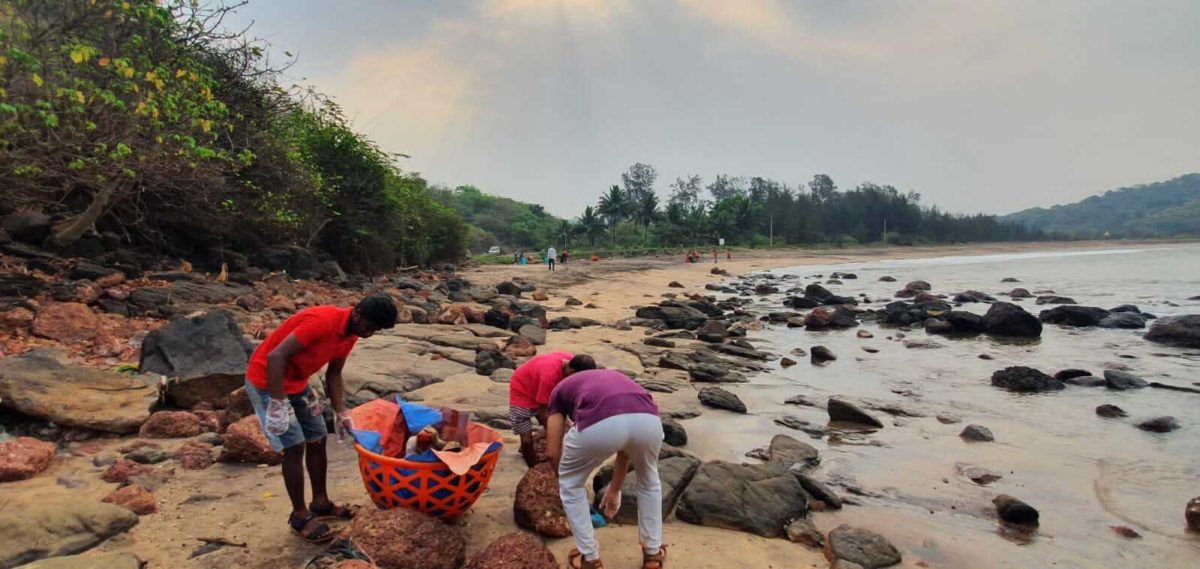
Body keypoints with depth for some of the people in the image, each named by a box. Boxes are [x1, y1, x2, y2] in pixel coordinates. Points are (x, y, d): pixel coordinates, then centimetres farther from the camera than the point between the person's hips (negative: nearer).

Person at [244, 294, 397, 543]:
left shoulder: (350, 334, -3)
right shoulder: (323, 320, -31)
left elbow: (333, 374, 7)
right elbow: (275, 356, -33)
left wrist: (341, 413, -1)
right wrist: (277, 405, -31)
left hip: (297, 382, 9)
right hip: (267, 381, -9)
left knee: (317, 439, 10)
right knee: (295, 446, -8)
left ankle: (320, 502, 25)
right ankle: (300, 515, 6)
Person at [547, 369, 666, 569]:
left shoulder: (561, 390, 36)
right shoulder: (618, 379, 43)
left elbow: (554, 451, 33)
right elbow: (625, 446, 47)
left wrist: (567, 480, 52)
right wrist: (614, 490, 61)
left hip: (601, 424, -3)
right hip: (648, 419, 4)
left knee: (570, 483, 30)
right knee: (648, 479, 38)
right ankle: (653, 553, 46)